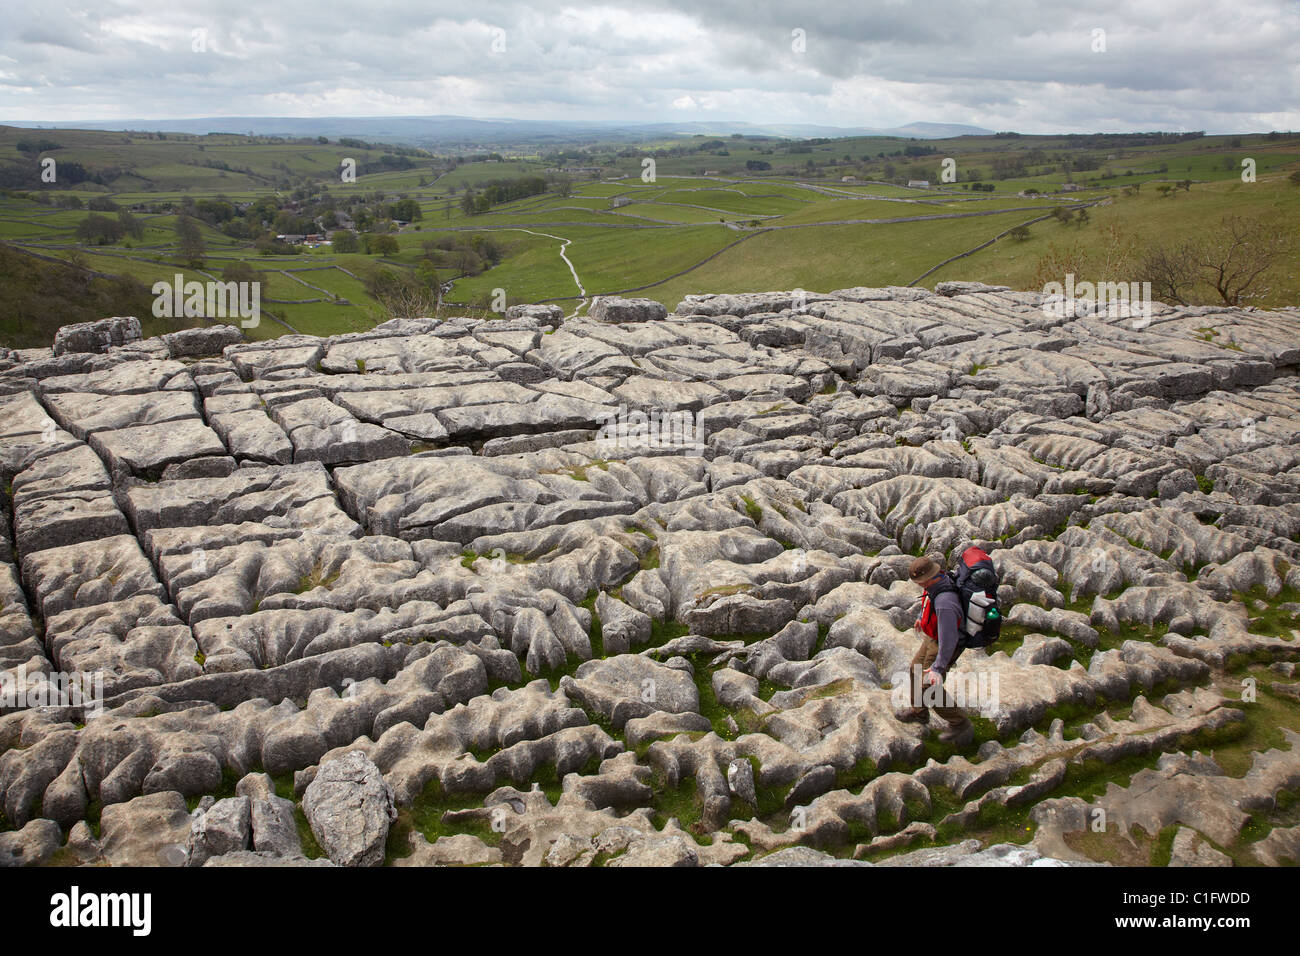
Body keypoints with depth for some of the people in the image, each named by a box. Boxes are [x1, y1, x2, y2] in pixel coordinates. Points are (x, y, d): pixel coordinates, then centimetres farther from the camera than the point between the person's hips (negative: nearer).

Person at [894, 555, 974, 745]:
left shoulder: (945, 603, -41)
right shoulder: (938, 579, -13)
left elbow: (949, 640, -33)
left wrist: (938, 667, -25)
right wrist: (921, 617, 28)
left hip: (946, 644, -9)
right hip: (932, 636, 9)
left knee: (929, 685, -3)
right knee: (916, 670, 23)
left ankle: (960, 725, 12)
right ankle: (919, 710, 46)